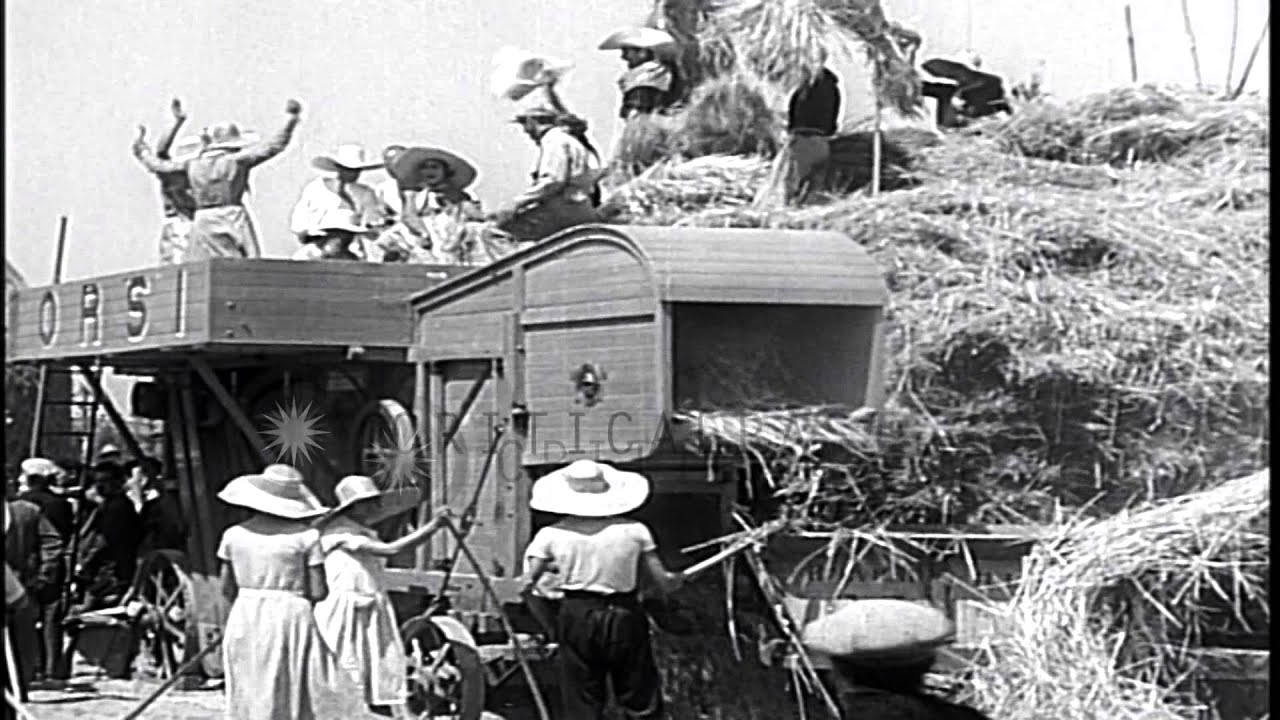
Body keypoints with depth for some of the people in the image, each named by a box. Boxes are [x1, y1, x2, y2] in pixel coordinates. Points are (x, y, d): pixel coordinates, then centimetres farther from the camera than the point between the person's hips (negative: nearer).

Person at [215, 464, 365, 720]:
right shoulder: (306, 536, -6)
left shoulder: (235, 534, 2)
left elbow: (227, 589, 7)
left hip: (245, 620, 3)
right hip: (292, 618, -3)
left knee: (250, 699, 12)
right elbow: (319, 593, -7)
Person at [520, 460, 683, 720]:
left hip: (576, 616, 0)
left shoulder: (552, 535, -2)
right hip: (624, 616, 0)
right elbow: (664, 581, -2)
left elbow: (528, 583, -5)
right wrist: (676, 580, 20)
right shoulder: (634, 531, -2)